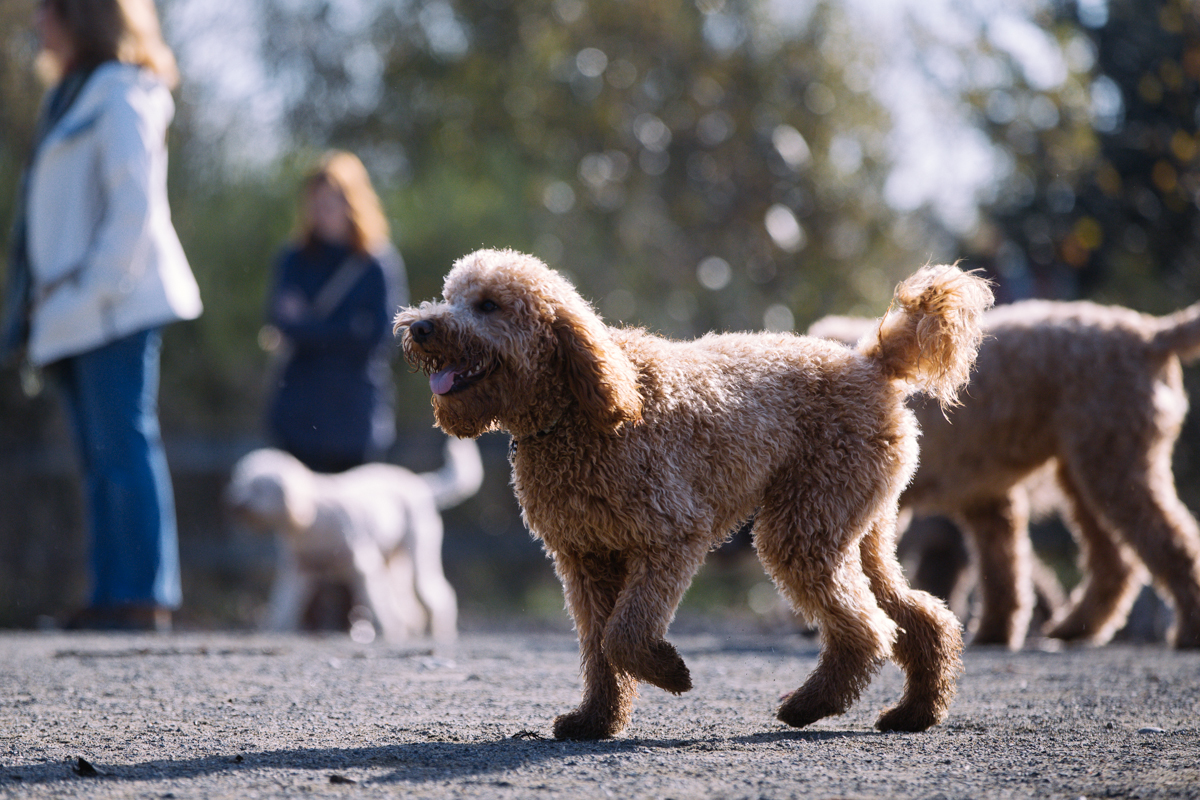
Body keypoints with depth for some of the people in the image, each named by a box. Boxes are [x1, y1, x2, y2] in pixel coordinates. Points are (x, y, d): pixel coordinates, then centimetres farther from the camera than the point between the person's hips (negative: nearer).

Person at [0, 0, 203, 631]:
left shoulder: (121, 95, -6)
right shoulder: (73, 98, 22)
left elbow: (134, 204, -15)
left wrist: (99, 288, -18)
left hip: (116, 305, -9)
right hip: (75, 315, 9)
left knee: (123, 449, -11)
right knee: (100, 460, 6)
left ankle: (142, 596, -11)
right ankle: (111, 596, 7)